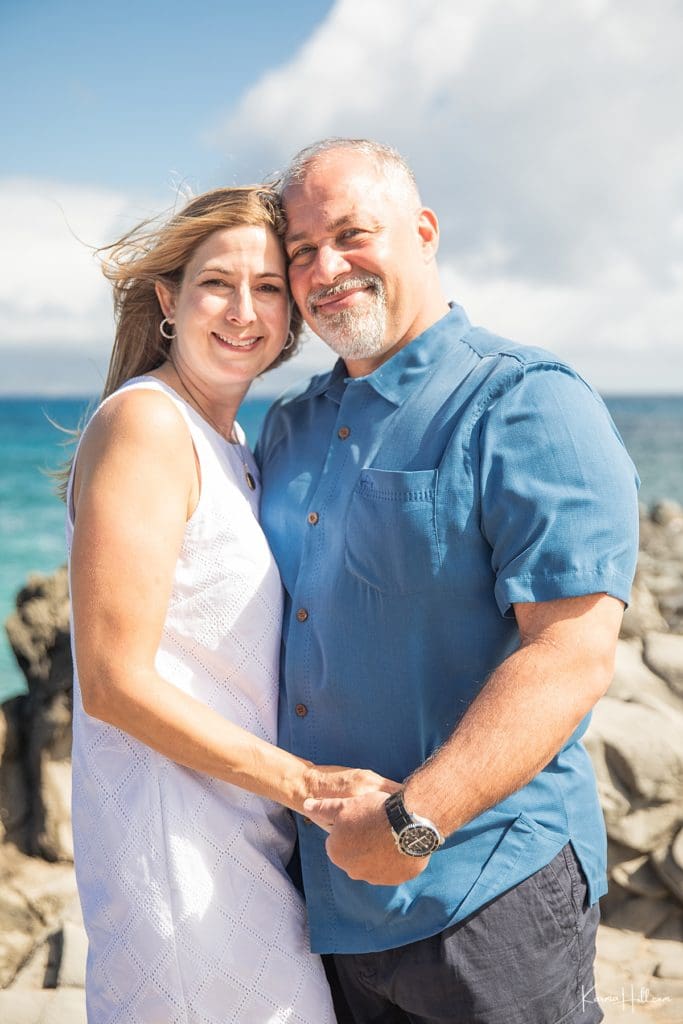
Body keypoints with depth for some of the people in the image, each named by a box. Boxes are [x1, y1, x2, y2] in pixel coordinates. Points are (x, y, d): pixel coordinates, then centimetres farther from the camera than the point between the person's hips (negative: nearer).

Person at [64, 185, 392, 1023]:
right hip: (173, 846, -9)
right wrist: (303, 781, -18)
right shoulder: (144, 423, -16)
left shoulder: (229, 441, 12)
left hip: (247, 831, 9)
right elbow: (114, 681, -20)